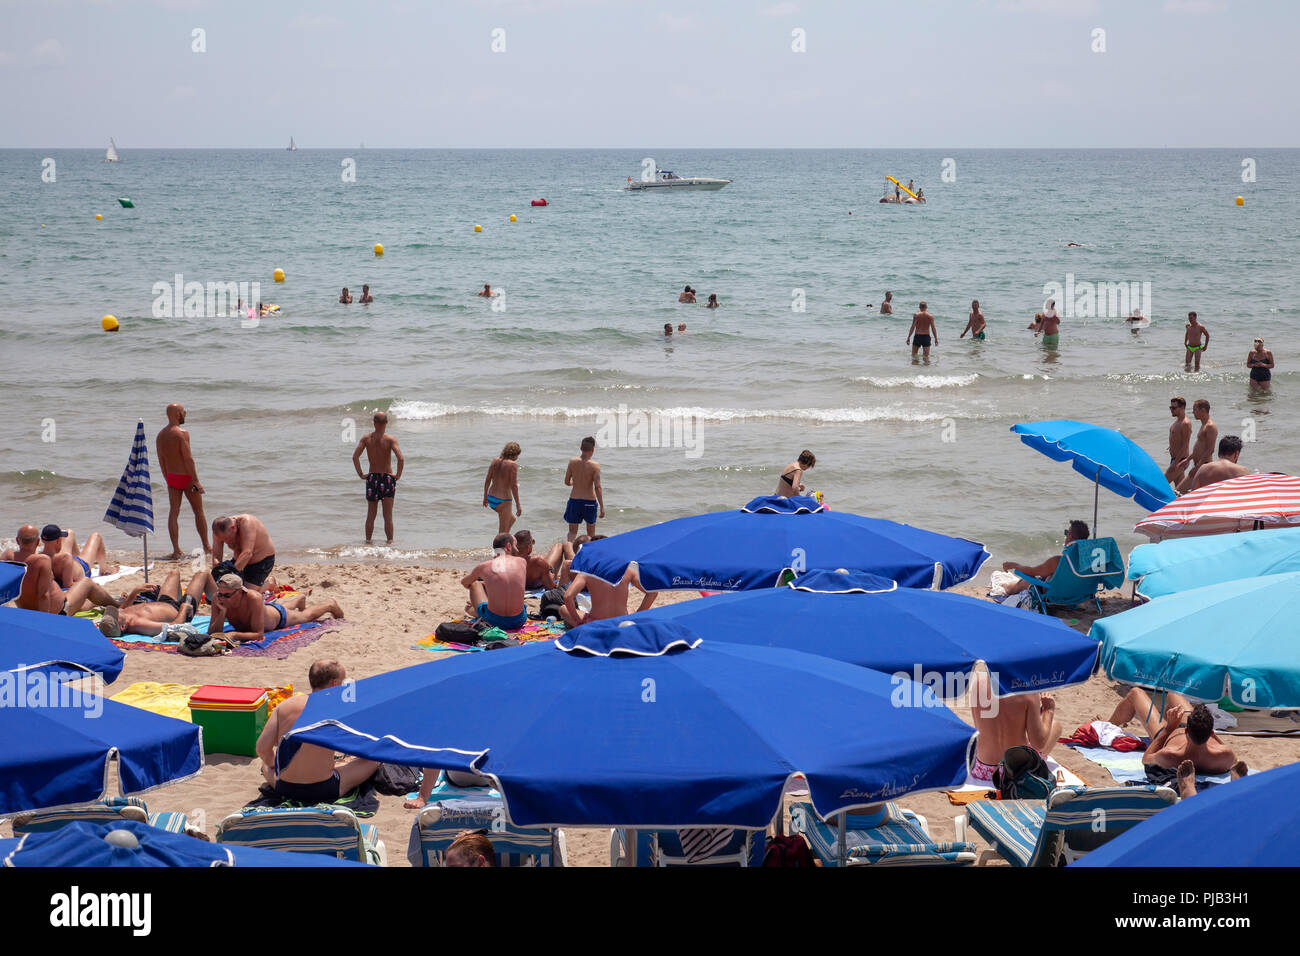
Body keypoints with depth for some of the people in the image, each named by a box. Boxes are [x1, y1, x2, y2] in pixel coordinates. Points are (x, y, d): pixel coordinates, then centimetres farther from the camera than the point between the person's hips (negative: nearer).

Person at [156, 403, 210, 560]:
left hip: (172, 477, 6)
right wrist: (196, 481, -17)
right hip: (187, 477, -6)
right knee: (199, 512, 9)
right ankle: (207, 547, 17)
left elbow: (161, 461, 9)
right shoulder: (182, 434, -18)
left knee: (173, 513, 4)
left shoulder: (160, 436, 4)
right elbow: (188, 459, -21)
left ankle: (176, 550, -1)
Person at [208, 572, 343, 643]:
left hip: (278, 615, -5)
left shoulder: (253, 598, -50)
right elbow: (212, 633, -34)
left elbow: (259, 634, -48)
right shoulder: (217, 598, -38)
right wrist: (222, 614, -50)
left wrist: (234, 635, -62)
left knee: (307, 615, 28)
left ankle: (331, 605, 59)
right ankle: (301, 599, 74)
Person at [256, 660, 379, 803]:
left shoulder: (285, 705, 3)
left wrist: (271, 765, 20)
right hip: (323, 791, -5)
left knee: (267, 762, 37)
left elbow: (262, 749, -2)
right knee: (372, 760, 16)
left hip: (283, 790, 5)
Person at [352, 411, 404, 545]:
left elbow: (355, 456, -9)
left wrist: (361, 474, -1)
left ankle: (368, 542, 17)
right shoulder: (390, 439, -10)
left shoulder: (366, 438, -3)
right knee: (388, 516, 4)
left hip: (372, 478, 2)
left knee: (370, 515, 13)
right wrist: (398, 475, -7)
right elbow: (401, 459, -21)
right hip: (387, 478, -2)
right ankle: (390, 542, 6)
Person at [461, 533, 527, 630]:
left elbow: (464, 583, 21)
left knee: (475, 584, 24)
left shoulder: (484, 566, -2)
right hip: (518, 621, 2)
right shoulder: (522, 562, 2)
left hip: (493, 621, -2)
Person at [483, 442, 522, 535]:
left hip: (491, 499, 7)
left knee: (512, 518, 29)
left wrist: (485, 496, 22)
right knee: (502, 531, 3)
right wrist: (518, 505, -12)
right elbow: (513, 486, -17)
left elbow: (487, 480, 9)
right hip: (503, 500, -7)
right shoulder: (512, 464, -14)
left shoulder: (495, 461, 4)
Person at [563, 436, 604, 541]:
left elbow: (567, 482, 3)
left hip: (574, 500, 2)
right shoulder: (594, 466, -13)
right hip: (589, 500, -2)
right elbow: (597, 487, -16)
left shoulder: (572, 462, -5)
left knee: (572, 531, 12)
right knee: (591, 532, 16)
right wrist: (602, 507, -11)